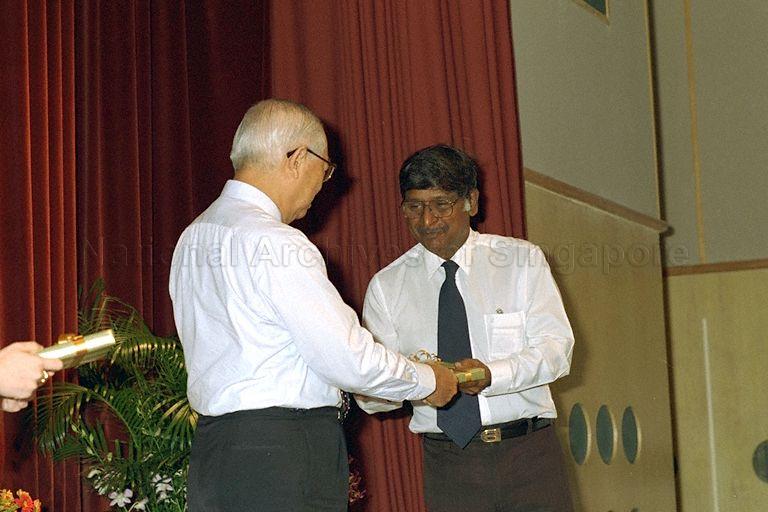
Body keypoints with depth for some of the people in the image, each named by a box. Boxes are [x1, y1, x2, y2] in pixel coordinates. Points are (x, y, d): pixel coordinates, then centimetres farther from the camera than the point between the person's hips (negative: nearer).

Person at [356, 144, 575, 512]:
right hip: (447, 463, 1)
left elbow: (556, 348, -6)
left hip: (529, 454, 0)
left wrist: (491, 374, -23)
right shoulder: (386, 286, 3)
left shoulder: (522, 260, 2)